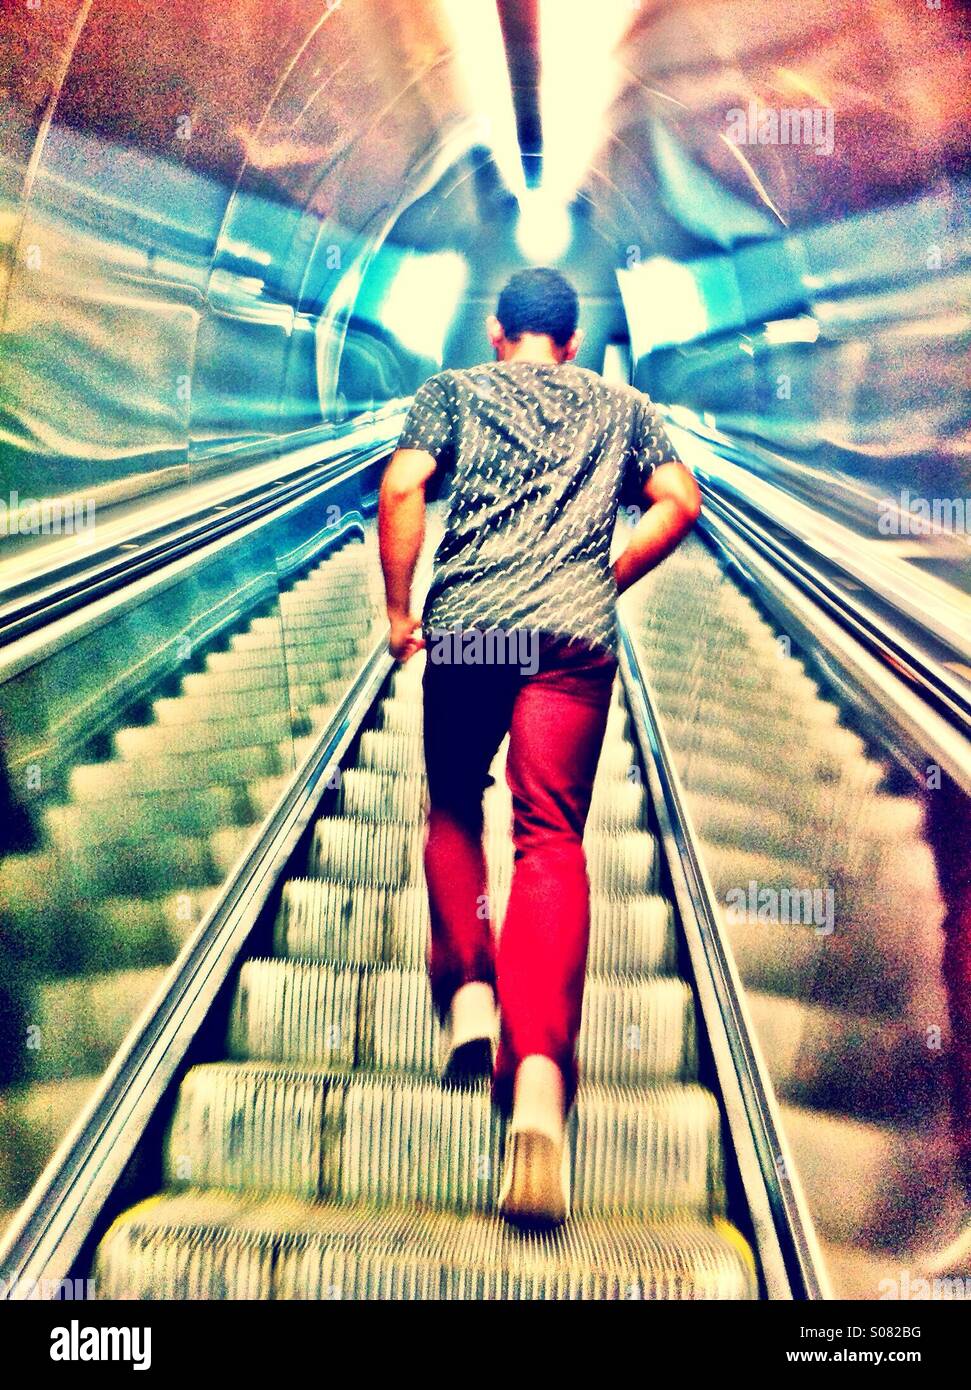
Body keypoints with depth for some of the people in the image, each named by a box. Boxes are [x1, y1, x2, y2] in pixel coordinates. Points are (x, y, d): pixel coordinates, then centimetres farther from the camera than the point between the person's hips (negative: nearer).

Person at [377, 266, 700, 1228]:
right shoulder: (621, 408, 22)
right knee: (552, 841, -5)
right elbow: (680, 503, 10)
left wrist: (399, 608, 6)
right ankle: (539, 1065, -23)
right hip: (576, 635, 0)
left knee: (453, 808, 22)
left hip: (464, 626, 0)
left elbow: (401, 489, 0)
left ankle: (468, 989, 7)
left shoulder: (454, 391, 16)